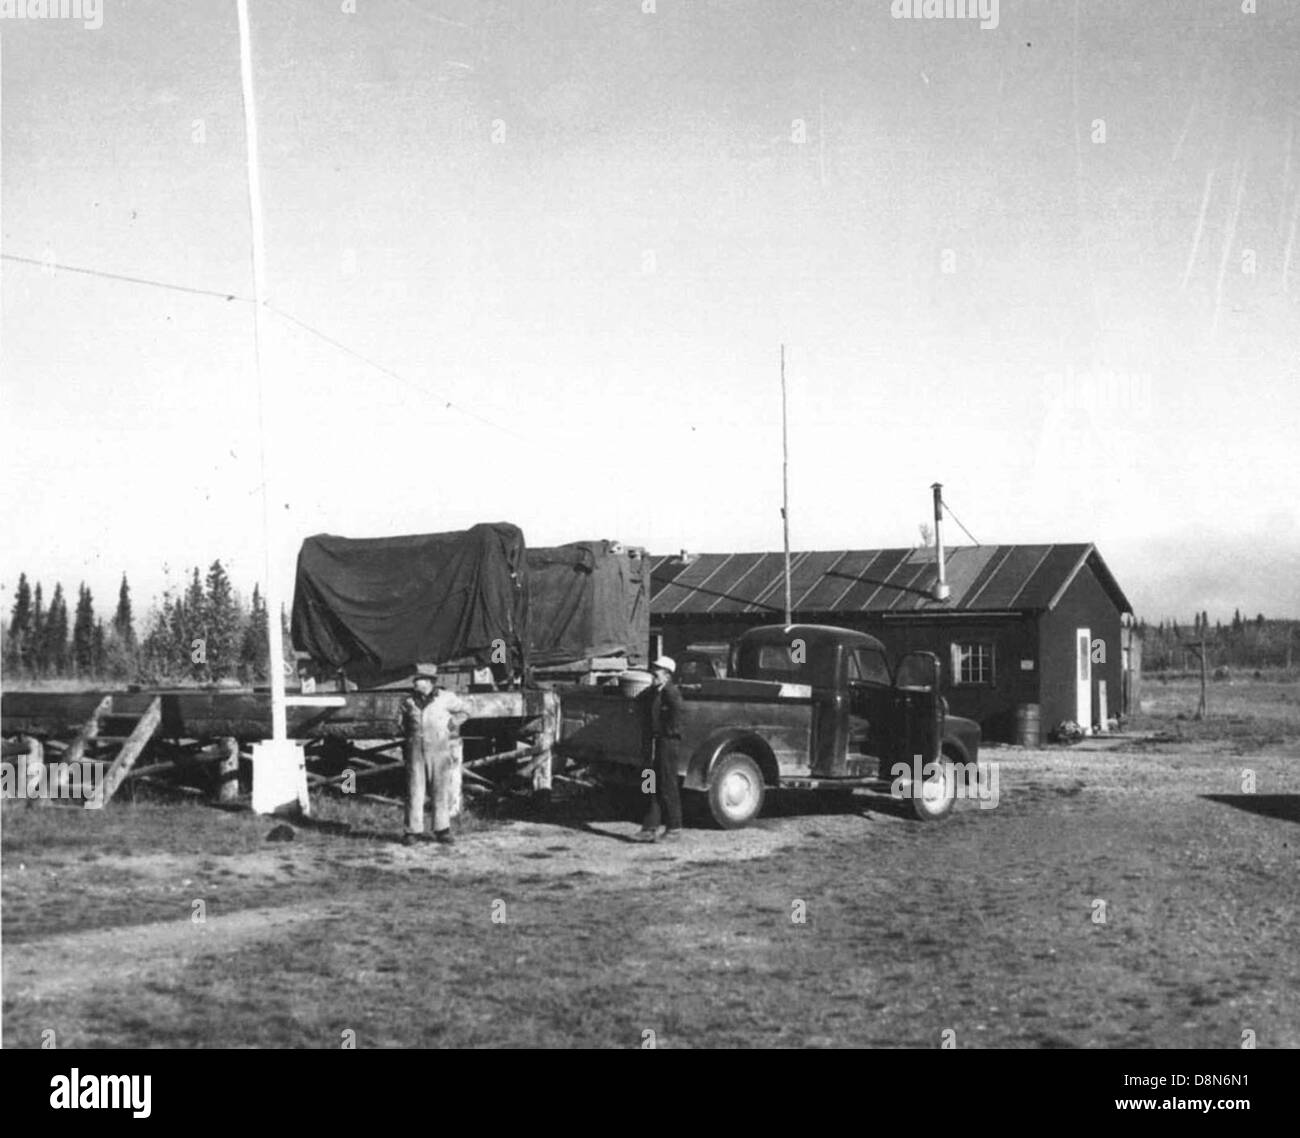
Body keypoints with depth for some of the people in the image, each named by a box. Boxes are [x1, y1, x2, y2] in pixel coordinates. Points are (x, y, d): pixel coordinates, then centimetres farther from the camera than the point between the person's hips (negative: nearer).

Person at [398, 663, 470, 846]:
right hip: (415, 751, 2)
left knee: (441, 790, 2)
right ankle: (413, 831, 5)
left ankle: (442, 830, 11)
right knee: (414, 791, -1)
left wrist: (452, 723, 3)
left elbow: (463, 711, 14)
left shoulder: (446, 698, -2)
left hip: (439, 750, -2)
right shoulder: (409, 702, 6)